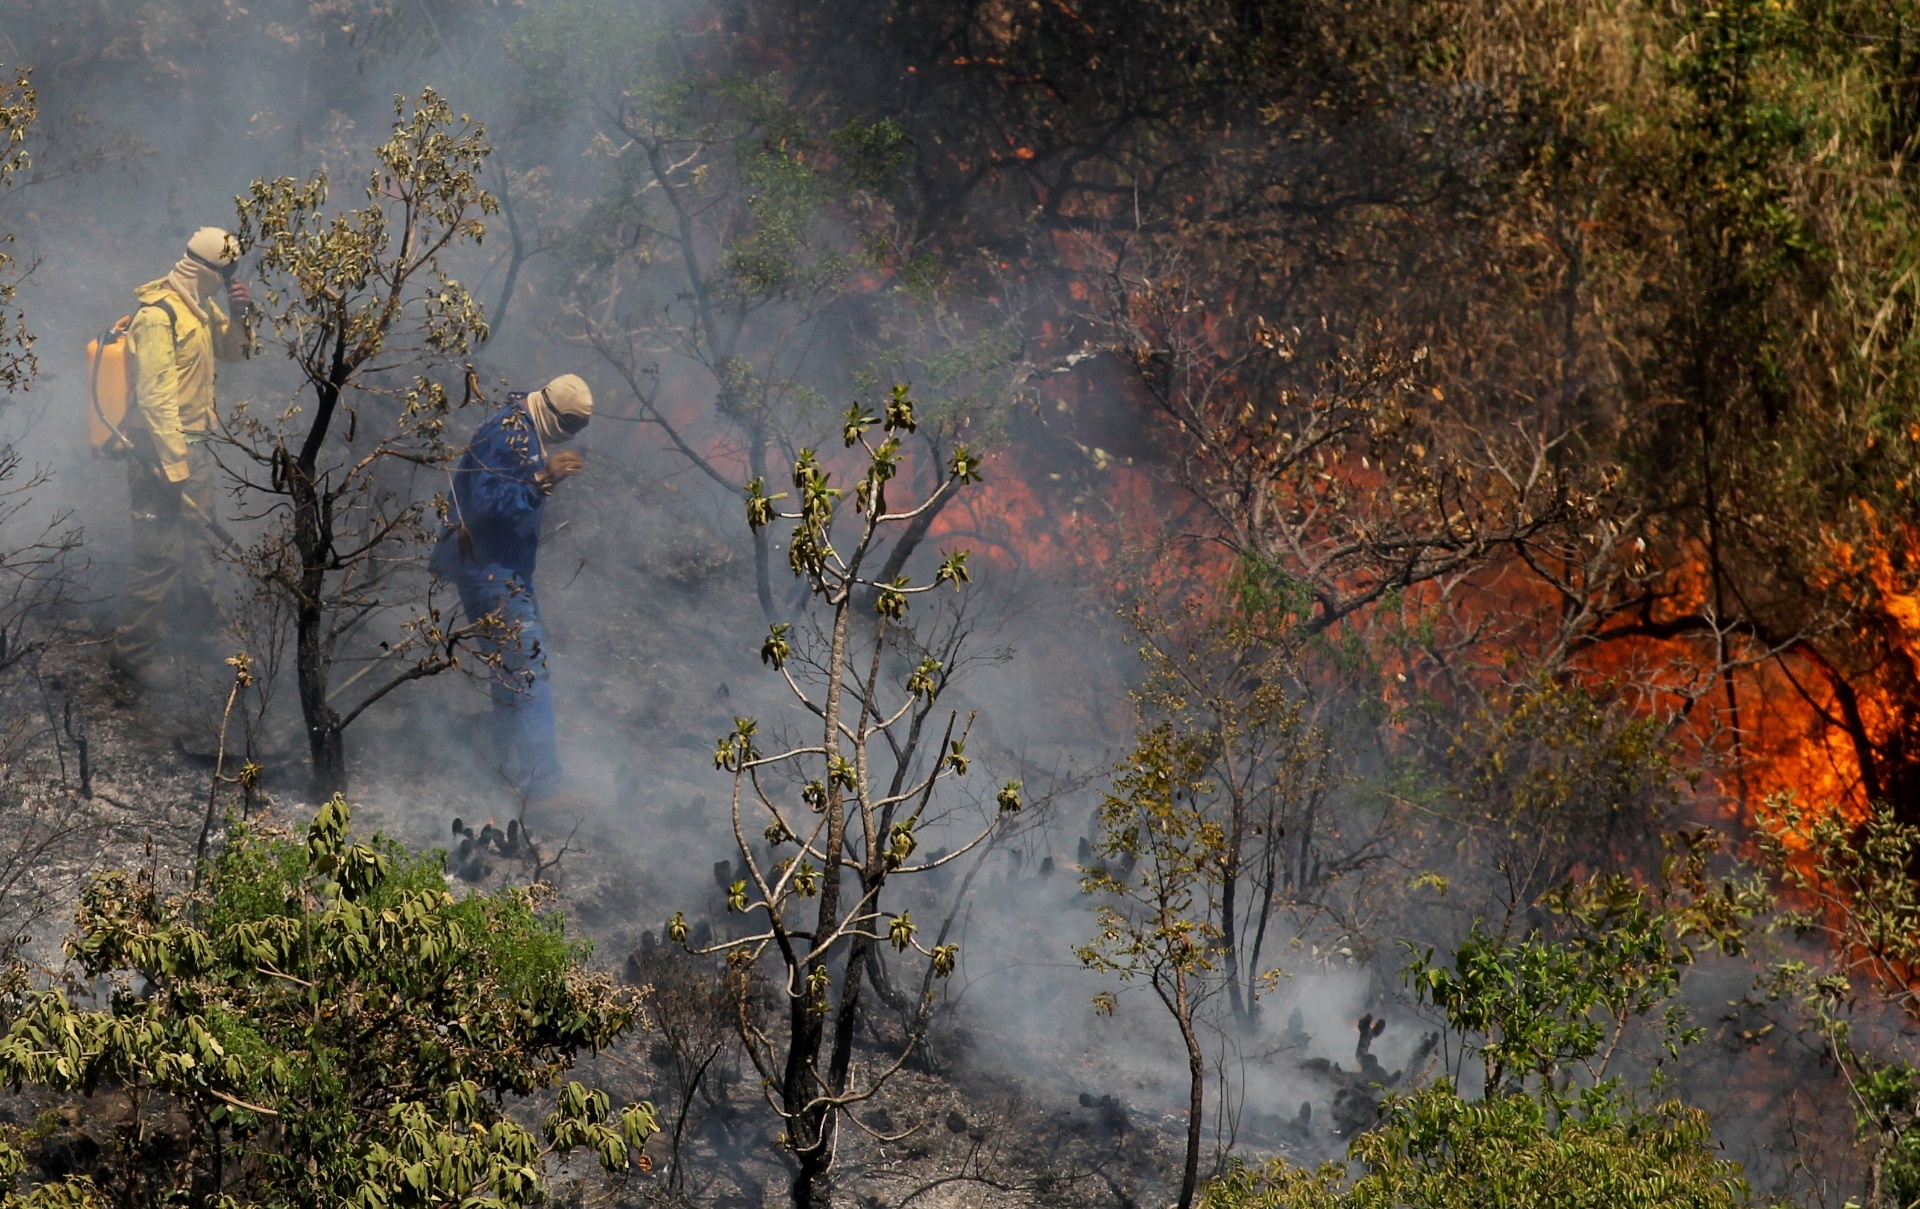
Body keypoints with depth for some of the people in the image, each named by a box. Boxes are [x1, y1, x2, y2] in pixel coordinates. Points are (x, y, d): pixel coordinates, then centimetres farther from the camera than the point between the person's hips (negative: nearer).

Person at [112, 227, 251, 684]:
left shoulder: (201, 307, 8)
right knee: (161, 554, -7)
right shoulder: (159, 316, -21)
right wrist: (173, 468, -25)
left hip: (194, 445, 10)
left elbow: (233, 351, 22)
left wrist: (238, 315, 1)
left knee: (199, 541, 22)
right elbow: (156, 397, -25)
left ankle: (196, 625, 39)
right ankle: (135, 651, 0)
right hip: (163, 451, -10)